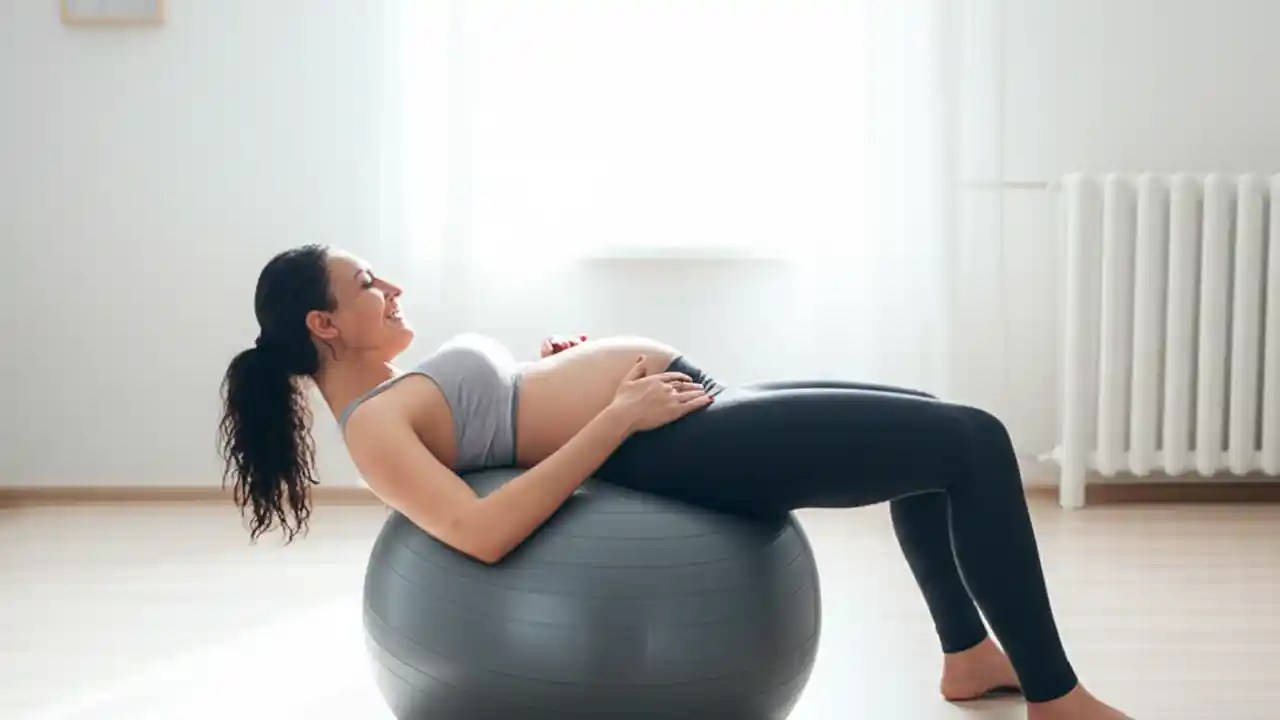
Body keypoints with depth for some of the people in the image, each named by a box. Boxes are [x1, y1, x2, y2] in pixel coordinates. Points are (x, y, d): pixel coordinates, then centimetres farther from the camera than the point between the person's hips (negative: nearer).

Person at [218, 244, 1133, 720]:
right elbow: (482, 531, -28)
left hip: (699, 413, 11)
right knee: (975, 443, -11)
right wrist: (617, 418, -25)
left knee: (929, 431, 22)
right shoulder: (372, 427, -13)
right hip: (684, 447, -11)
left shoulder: (395, 393, 16)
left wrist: (547, 376, 10)